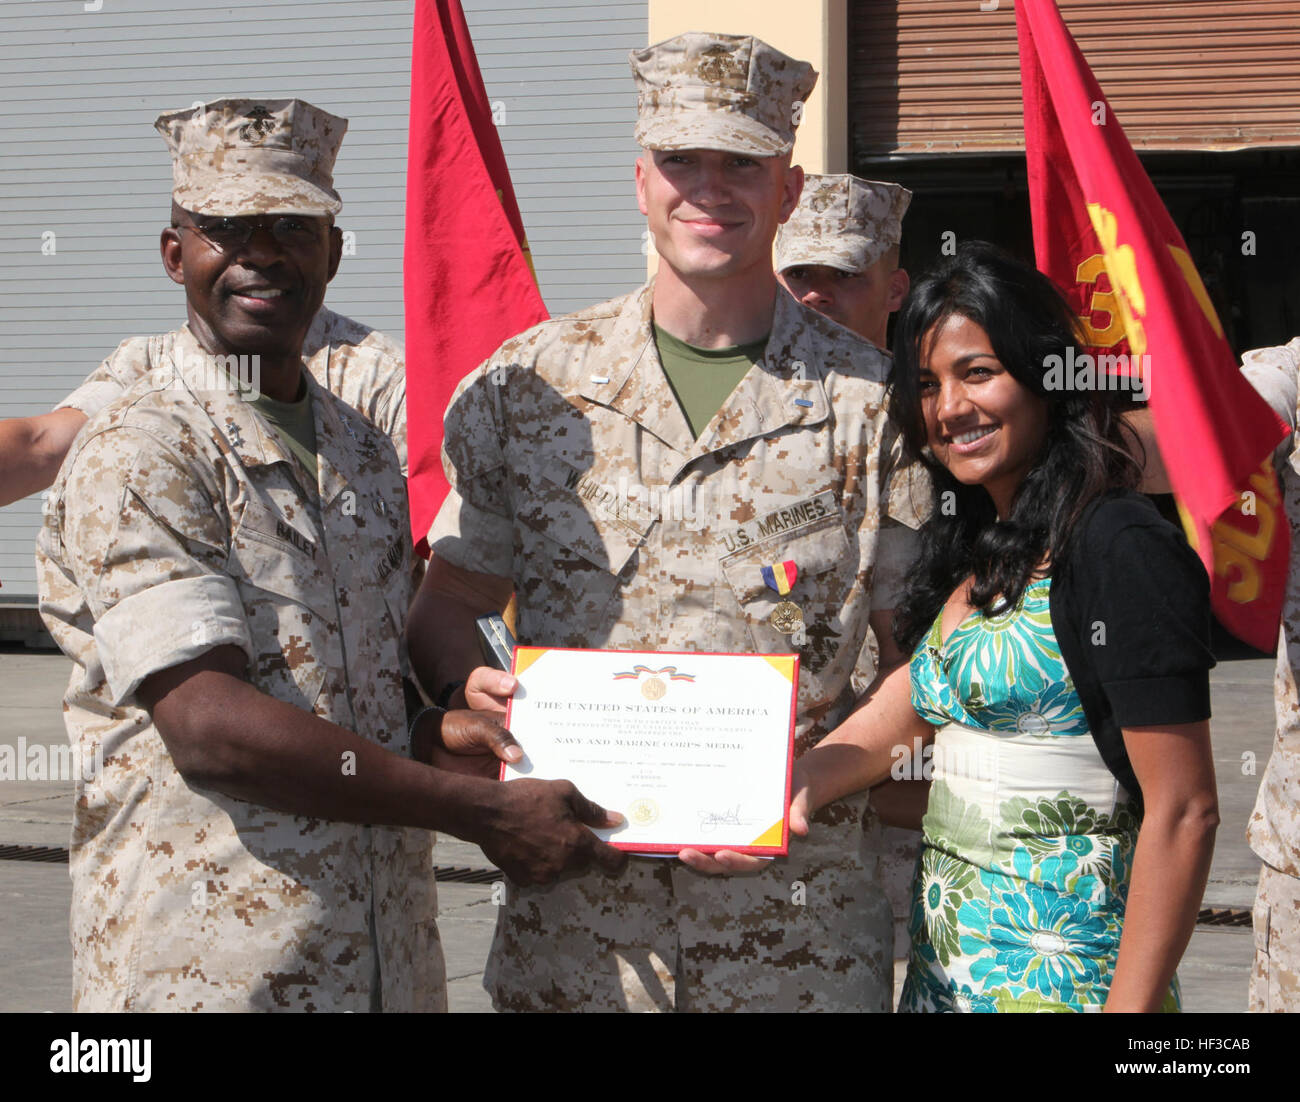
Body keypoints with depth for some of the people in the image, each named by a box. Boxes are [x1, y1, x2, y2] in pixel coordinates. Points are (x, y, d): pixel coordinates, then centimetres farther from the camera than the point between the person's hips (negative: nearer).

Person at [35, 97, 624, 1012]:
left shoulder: (366, 454, 14)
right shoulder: (134, 457, -10)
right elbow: (208, 723, -20)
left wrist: (439, 729, 0)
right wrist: (485, 813, -18)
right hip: (205, 968, -7)